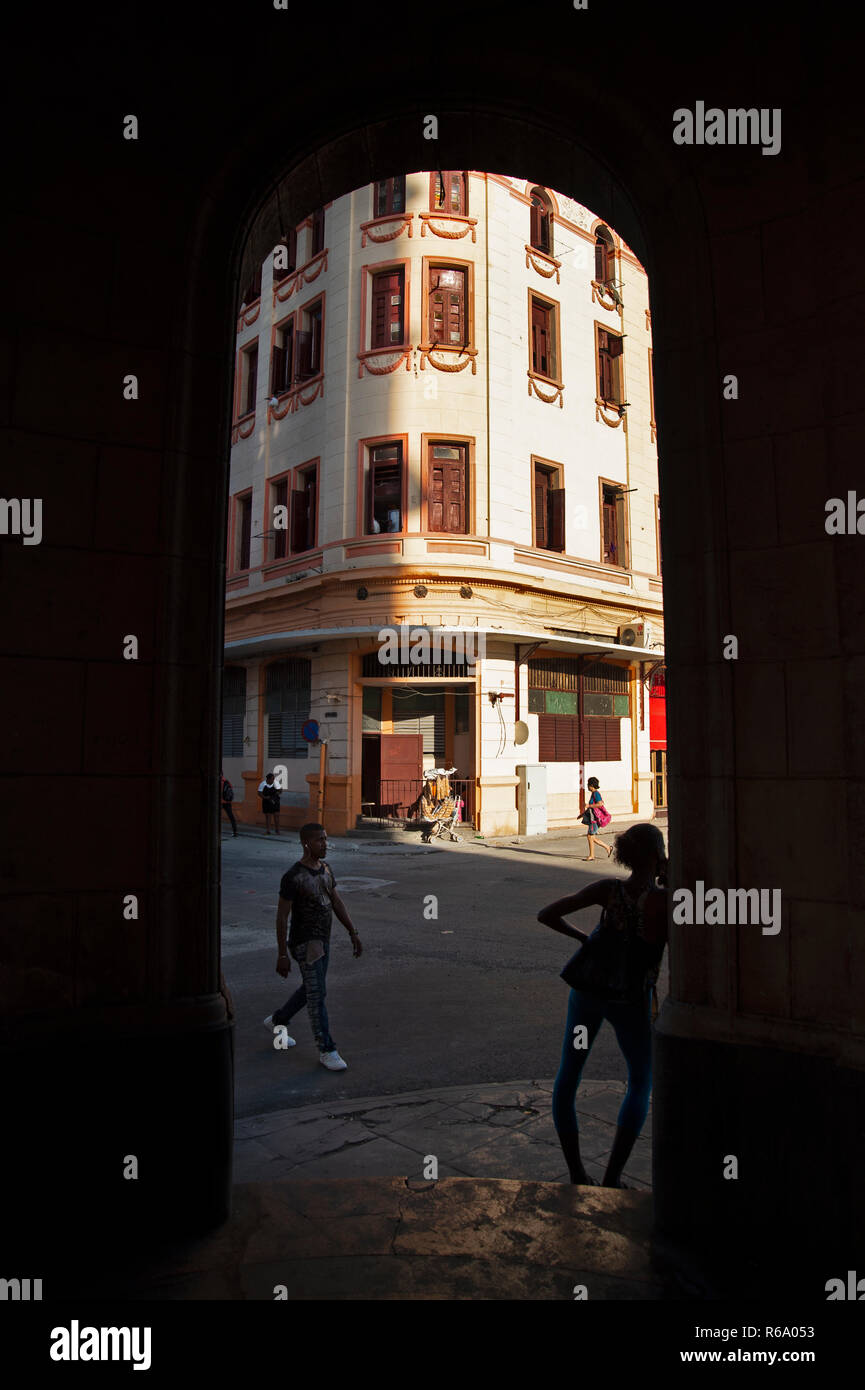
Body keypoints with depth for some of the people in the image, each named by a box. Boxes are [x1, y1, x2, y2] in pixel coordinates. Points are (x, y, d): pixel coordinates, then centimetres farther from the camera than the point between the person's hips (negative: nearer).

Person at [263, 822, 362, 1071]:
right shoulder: (293, 876, -19)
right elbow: (282, 916, -16)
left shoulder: (325, 869, 5)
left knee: (310, 989, 19)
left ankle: (277, 1020, 40)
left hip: (323, 940, 8)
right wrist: (282, 955, -15)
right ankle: (326, 1051, 5)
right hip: (305, 943, -8)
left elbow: (337, 903, 11)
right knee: (317, 994, -5)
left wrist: (353, 933, 7)